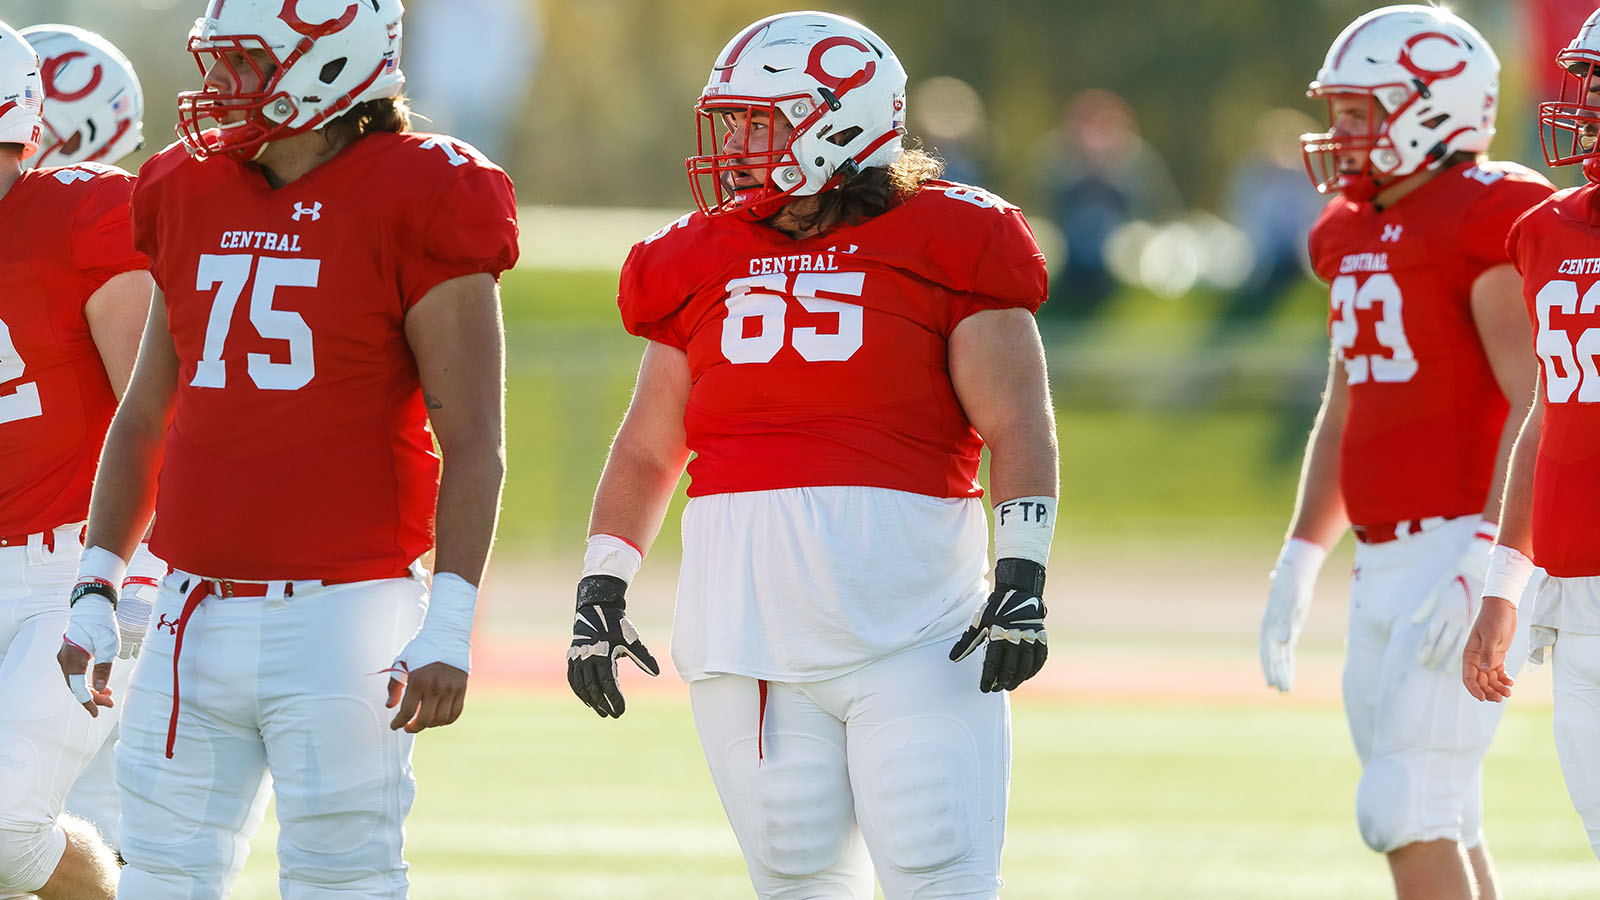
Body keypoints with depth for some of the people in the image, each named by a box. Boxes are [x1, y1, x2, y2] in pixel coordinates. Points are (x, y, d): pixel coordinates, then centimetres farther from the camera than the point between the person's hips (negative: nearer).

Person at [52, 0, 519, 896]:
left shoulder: (418, 204, -8)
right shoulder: (191, 197, 11)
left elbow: (474, 443, -9)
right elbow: (145, 417, 21)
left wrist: (450, 628, -16)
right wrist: (95, 591, 16)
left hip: (341, 620, -6)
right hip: (199, 618, 6)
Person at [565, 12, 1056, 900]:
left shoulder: (949, 244, 0)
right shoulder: (698, 265, 14)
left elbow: (1017, 425, -3)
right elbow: (647, 450, 20)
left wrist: (1021, 576, -12)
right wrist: (600, 588, 14)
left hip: (911, 621, -4)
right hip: (747, 620, 4)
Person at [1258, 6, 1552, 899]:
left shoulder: (1494, 220, -12)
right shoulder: (1357, 231, 16)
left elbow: (1537, 410, -18)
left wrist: (1481, 568, -24)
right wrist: (1299, 564, 21)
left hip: (1467, 546, -9)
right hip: (1386, 560, 9)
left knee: (1406, 808, -14)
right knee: (1439, 824, 10)